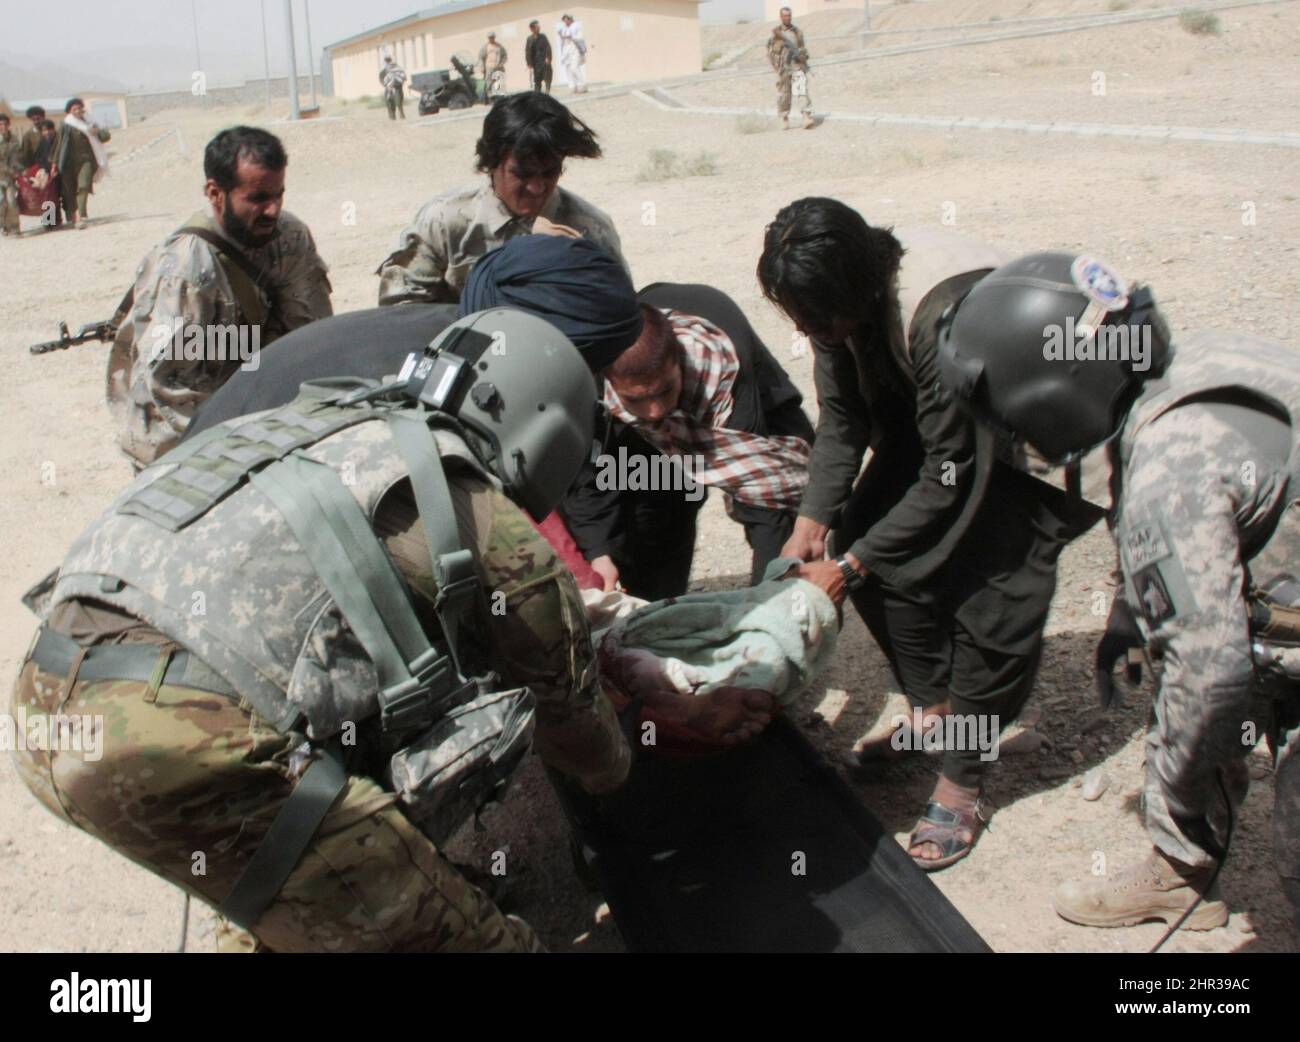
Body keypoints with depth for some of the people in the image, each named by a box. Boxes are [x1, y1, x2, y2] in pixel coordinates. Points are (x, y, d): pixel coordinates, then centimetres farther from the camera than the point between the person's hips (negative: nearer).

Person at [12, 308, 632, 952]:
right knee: (452, 934, 1)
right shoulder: (485, 517, 3)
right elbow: (563, 689, 19)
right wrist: (609, 770, 41)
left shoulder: (316, 419, 22)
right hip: (179, 737, -9)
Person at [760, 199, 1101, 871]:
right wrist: (810, 526, -15)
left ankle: (962, 786, 3)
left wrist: (850, 565, -27)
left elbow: (950, 474, -31)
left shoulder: (946, 313, -38)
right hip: (935, 422, 8)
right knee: (868, 534, -3)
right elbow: (841, 419, -5)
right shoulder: (842, 295, -16)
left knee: (990, 599, -14)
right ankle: (934, 708, 17)